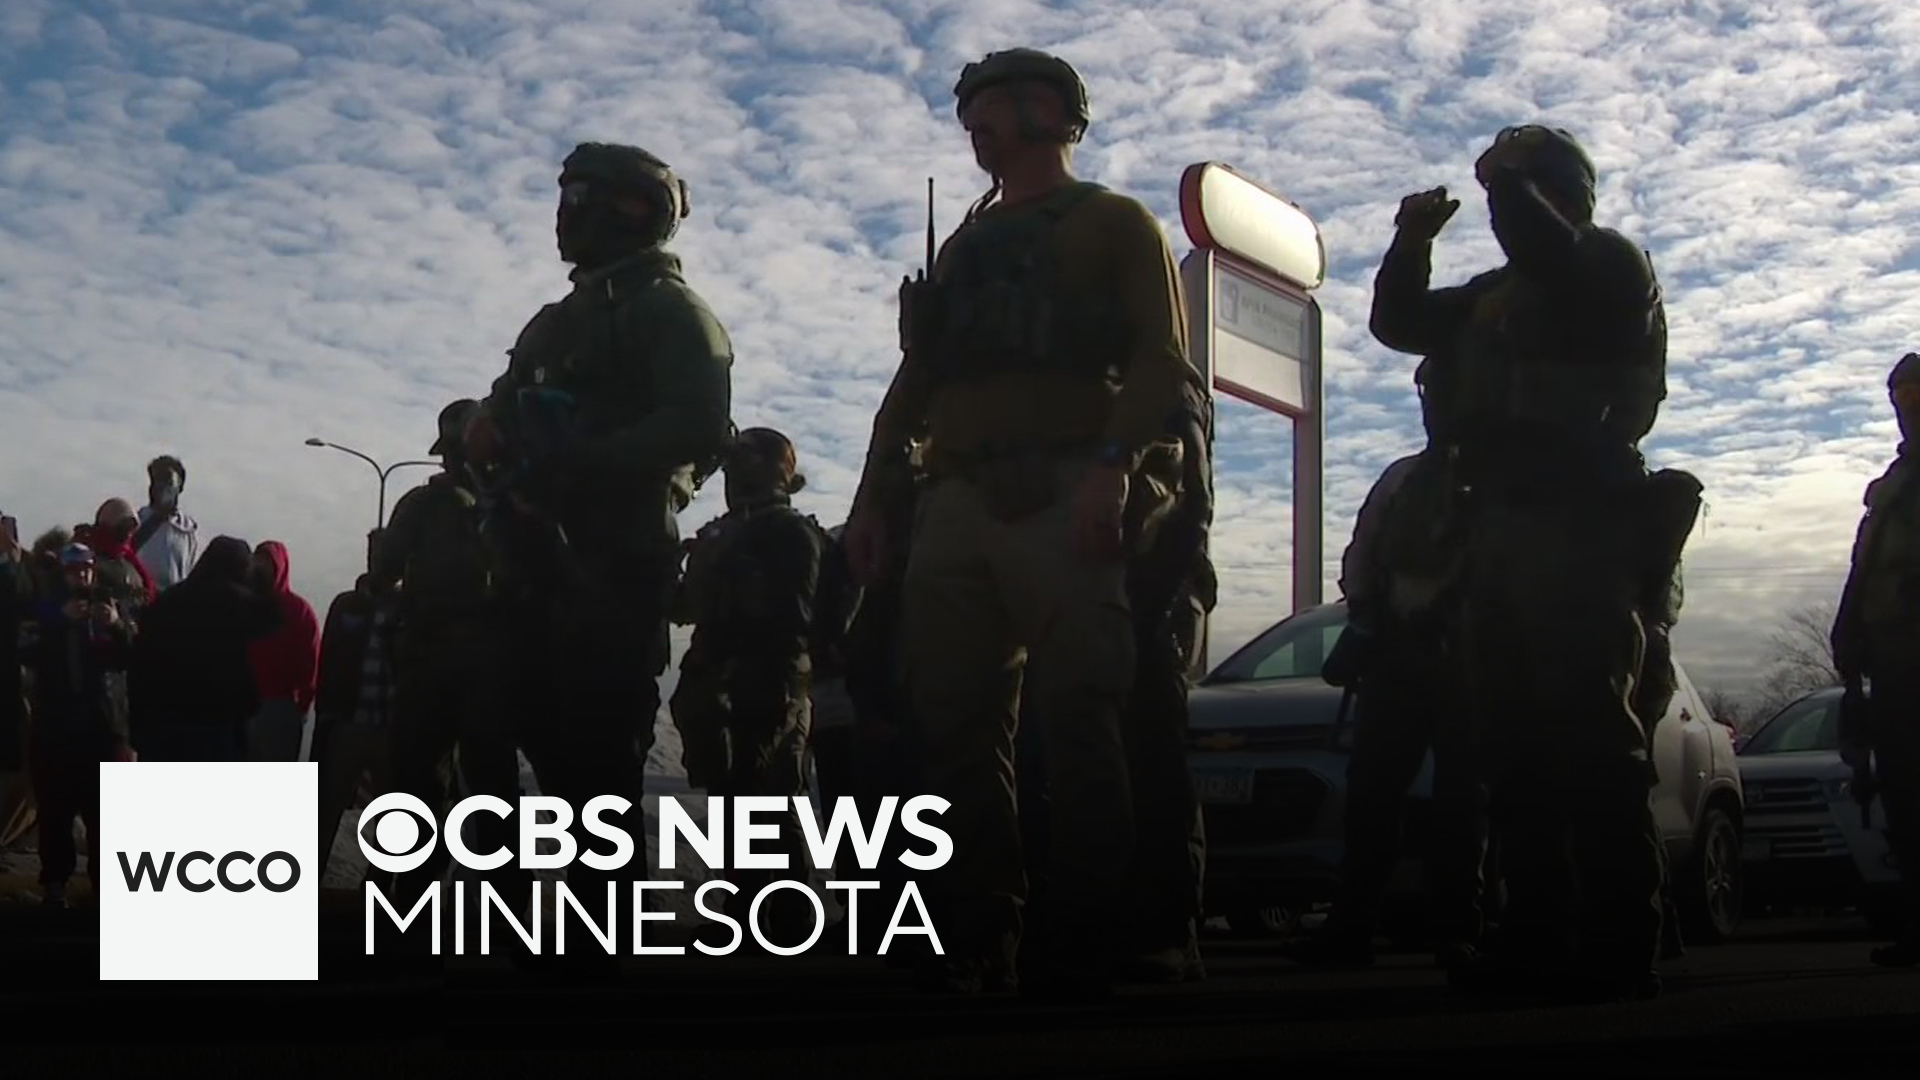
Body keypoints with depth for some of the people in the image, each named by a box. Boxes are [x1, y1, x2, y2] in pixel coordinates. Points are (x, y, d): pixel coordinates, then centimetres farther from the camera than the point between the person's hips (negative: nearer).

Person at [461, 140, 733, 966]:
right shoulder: (558, 320, 26)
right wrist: (489, 434, -2)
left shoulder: (669, 311, -1)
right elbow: (501, 411, 23)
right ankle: (586, 918, 16)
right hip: (542, 551, 9)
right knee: (550, 734, 8)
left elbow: (696, 427, -17)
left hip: (617, 552, -9)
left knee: (598, 744, -11)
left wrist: (579, 460, -22)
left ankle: (602, 933, -6)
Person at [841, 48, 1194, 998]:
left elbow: (1162, 359, -3)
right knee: (957, 725, 0)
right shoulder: (964, 245, 30)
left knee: (1079, 722, -12)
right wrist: (872, 492, 12)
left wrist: (1113, 465, -19)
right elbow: (915, 378, 25)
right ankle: (976, 944, 3)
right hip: (955, 502, 6)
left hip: (1061, 496, -6)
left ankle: (1079, 953, -11)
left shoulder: (1114, 224, 11)